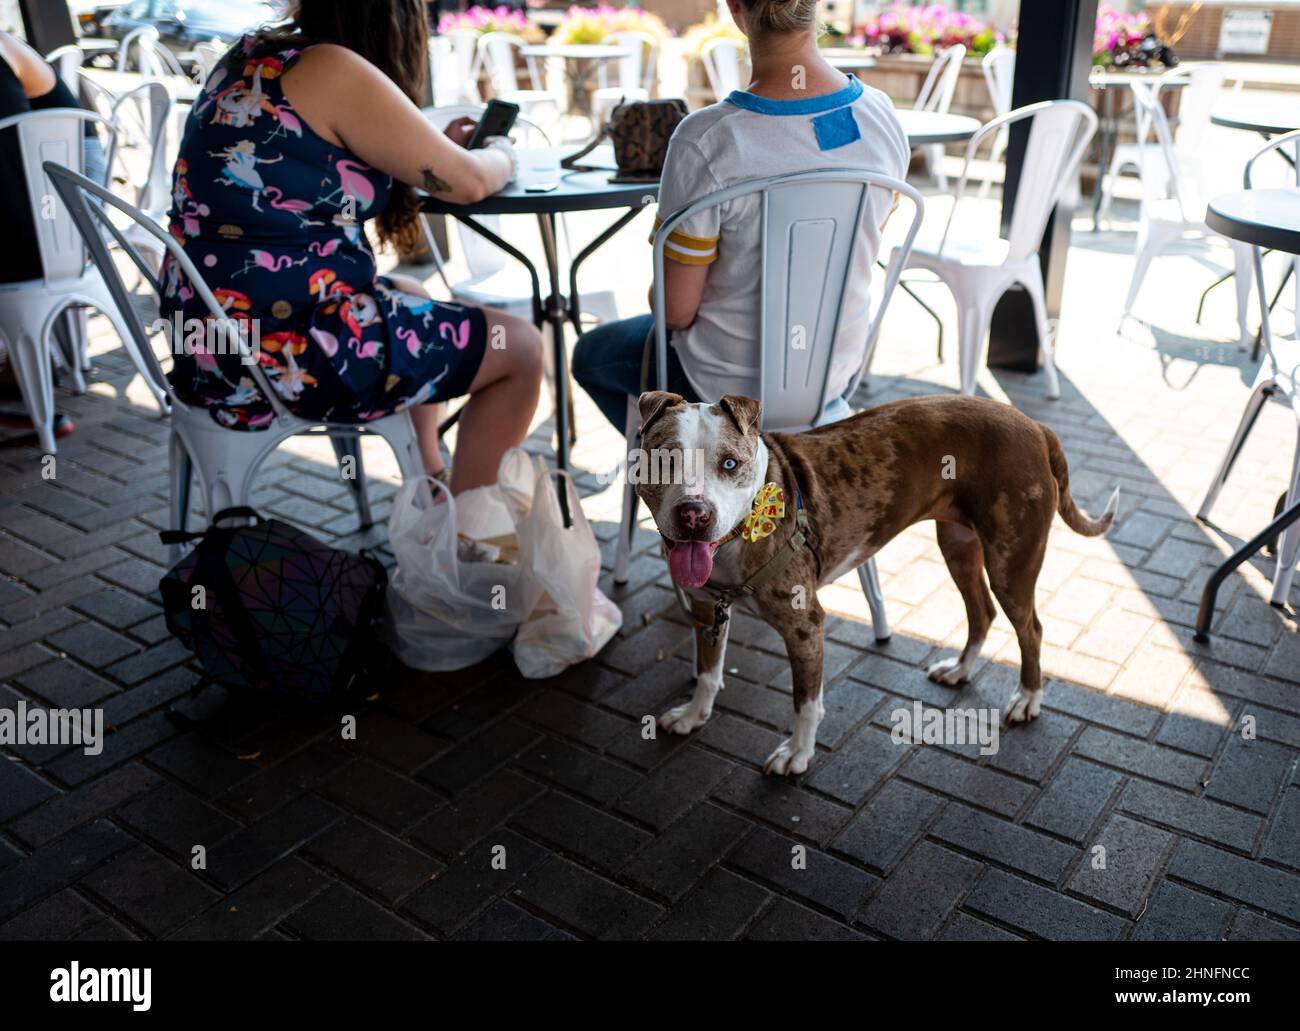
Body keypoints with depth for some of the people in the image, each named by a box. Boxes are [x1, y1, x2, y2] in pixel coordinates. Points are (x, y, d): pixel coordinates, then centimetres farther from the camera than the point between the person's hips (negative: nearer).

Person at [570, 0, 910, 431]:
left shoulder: (705, 141, -30)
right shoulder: (883, 116, -13)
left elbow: (676, 310, -20)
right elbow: (860, 261, 2)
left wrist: (665, 301, 4)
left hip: (732, 386, -6)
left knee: (591, 353, 25)